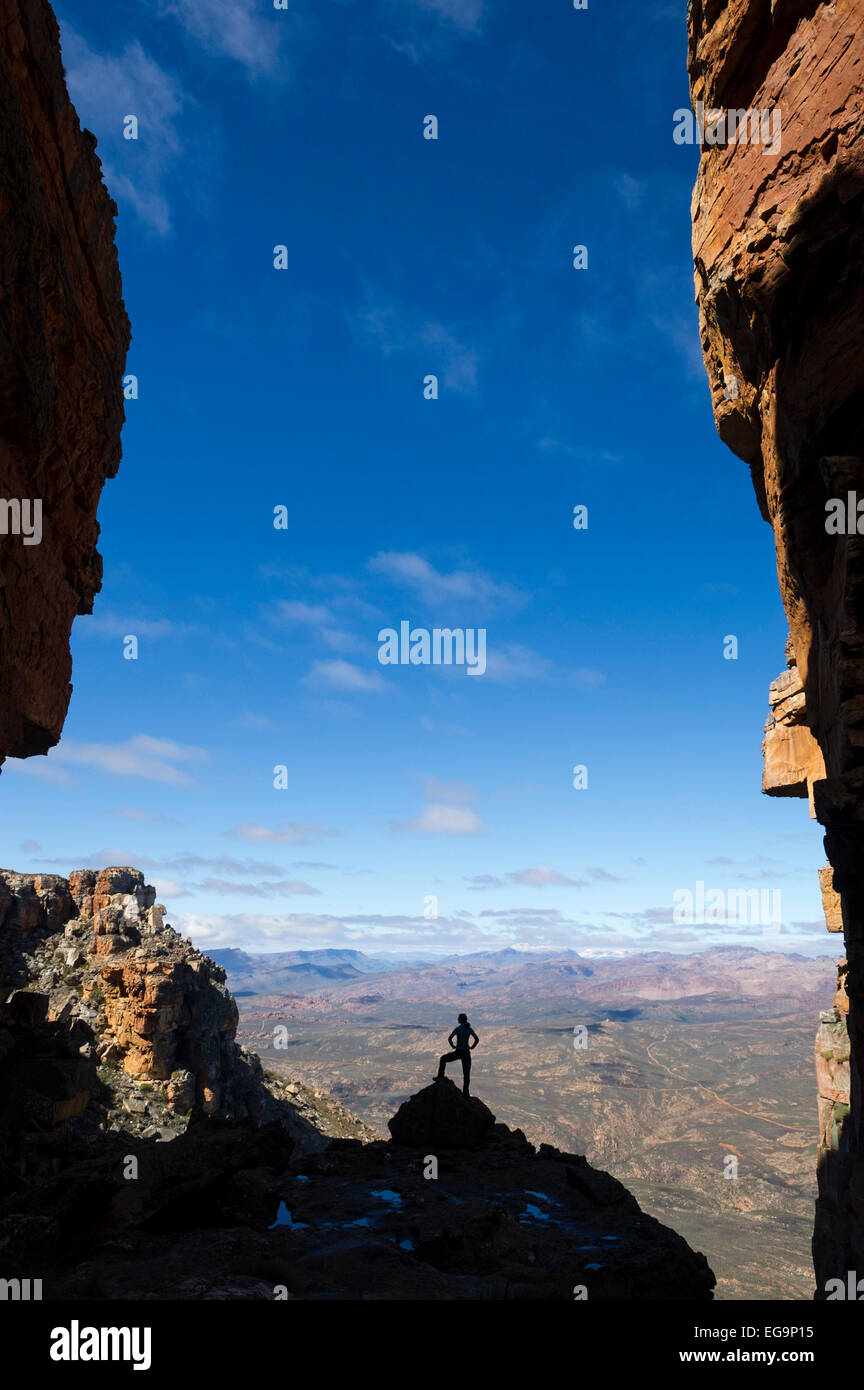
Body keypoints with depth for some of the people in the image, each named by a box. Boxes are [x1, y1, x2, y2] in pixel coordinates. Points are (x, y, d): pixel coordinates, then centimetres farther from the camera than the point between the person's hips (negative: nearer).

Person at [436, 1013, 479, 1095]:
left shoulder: (458, 1028, -10)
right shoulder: (470, 1029, 4)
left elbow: (449, 1039, -16)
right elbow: (477, 1039, 4)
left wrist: (453, 1046, -1)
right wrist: (472, 1047, 9)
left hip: (458, 1052, -4)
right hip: (466, 1053, 4)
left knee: (443, 1059, 21)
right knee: (466, 1073, 9)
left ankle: (440, 1076, 18)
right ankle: (465, 1092, 8)